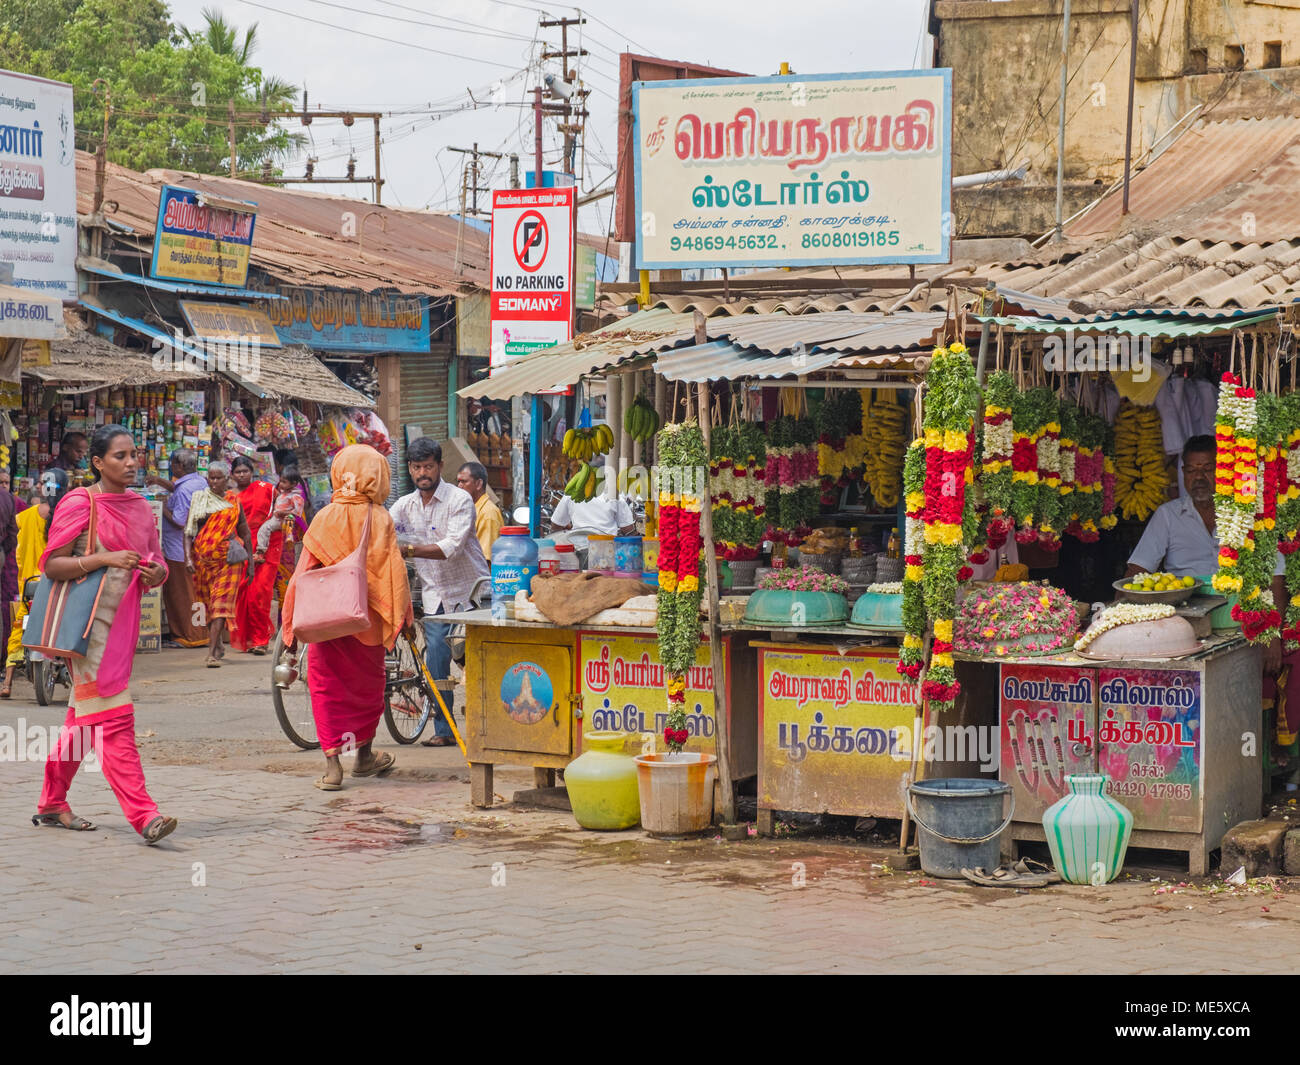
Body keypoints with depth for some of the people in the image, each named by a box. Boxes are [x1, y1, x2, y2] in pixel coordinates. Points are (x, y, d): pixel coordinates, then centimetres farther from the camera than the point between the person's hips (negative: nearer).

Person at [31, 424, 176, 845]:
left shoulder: (140, 507, 13)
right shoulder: (79, 504, -6)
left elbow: (158, 565, 19)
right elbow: (51, 564, -9)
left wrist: (156, 572, -5)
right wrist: (105, 559, -20)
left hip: (124, 621, 7)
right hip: (90, 622, -7)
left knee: (85, 716, 13)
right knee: (113, 719, -12)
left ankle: (51, 805, 25)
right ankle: (143, 815, -18)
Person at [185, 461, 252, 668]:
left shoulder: (234, 502, 9)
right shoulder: (199, 499, 6)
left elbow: (245, 533, 16)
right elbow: (188, 530, 1)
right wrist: (188, 557, -11)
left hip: (229, 558, -1)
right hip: (202, 557, 1)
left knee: (220, 604, -13)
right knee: (208, 604, 10)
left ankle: (212, 653, -20)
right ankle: (218, 645, 30)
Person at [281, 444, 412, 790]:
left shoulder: (325, 518, -5)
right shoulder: (380, 520, -6)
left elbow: (303, 573, -4)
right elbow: (394, 571, -7)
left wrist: (292, 625, 1)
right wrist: (404, 617, 2)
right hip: (367, 618, 1)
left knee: (327, 686, 5)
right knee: (368, 682, 18)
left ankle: (332, 764, -4)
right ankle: (364, 755, 32)